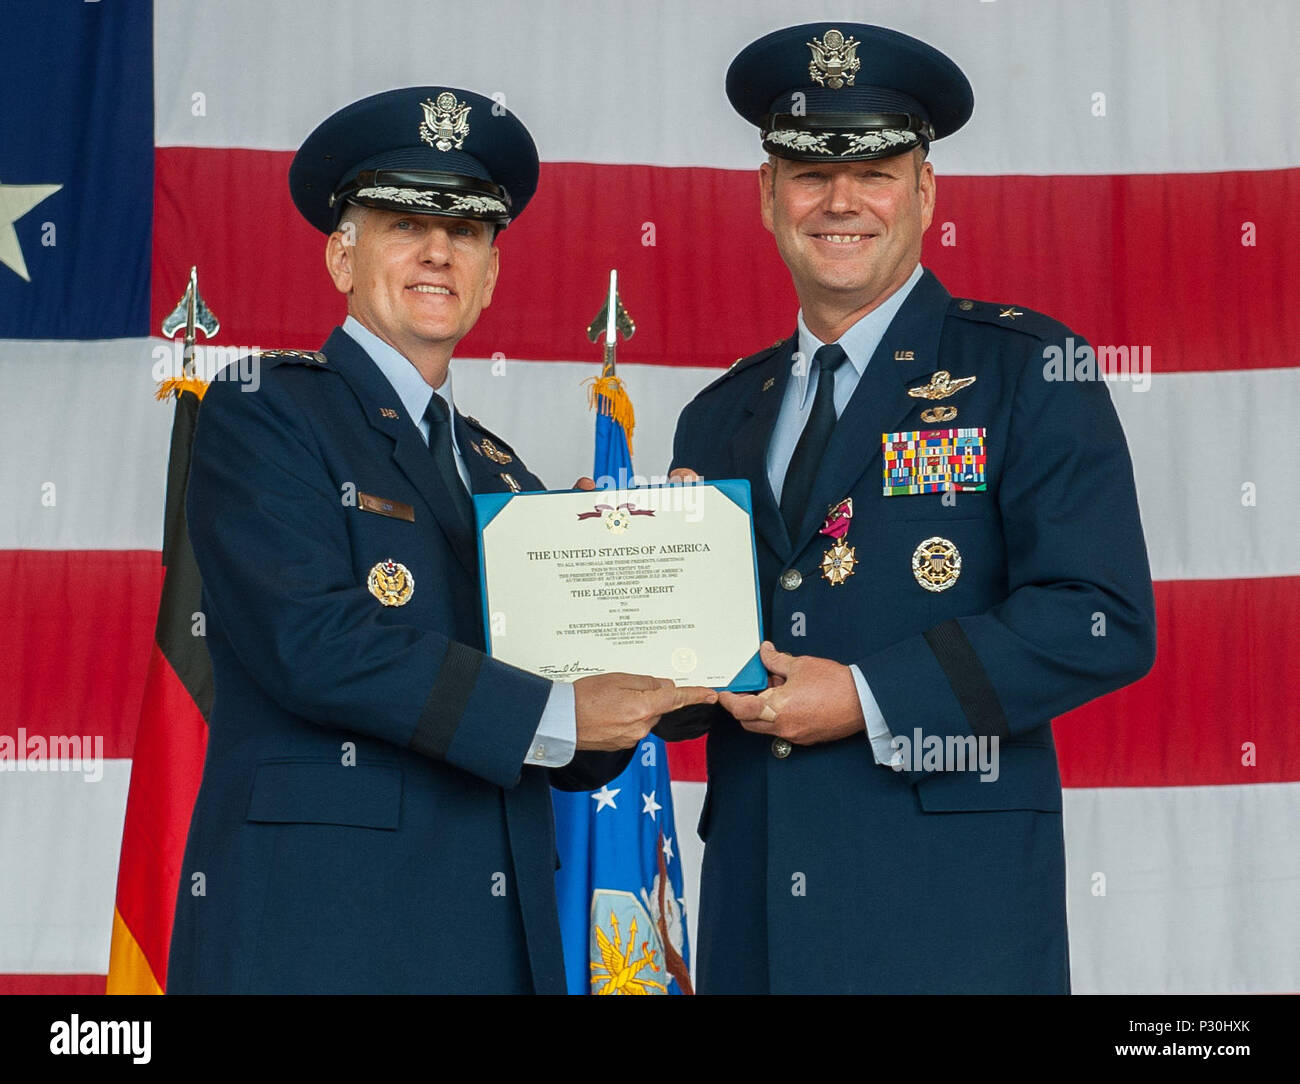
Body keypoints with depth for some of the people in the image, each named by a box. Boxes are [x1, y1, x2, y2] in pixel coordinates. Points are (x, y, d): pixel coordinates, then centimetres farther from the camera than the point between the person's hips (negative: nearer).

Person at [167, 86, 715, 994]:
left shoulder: (501, 471, 18)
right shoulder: (259, 415, 0)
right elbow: (312, 639, -16)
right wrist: (556, 716, -14)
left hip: (505, 935, 6)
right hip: (315, 937, -6)